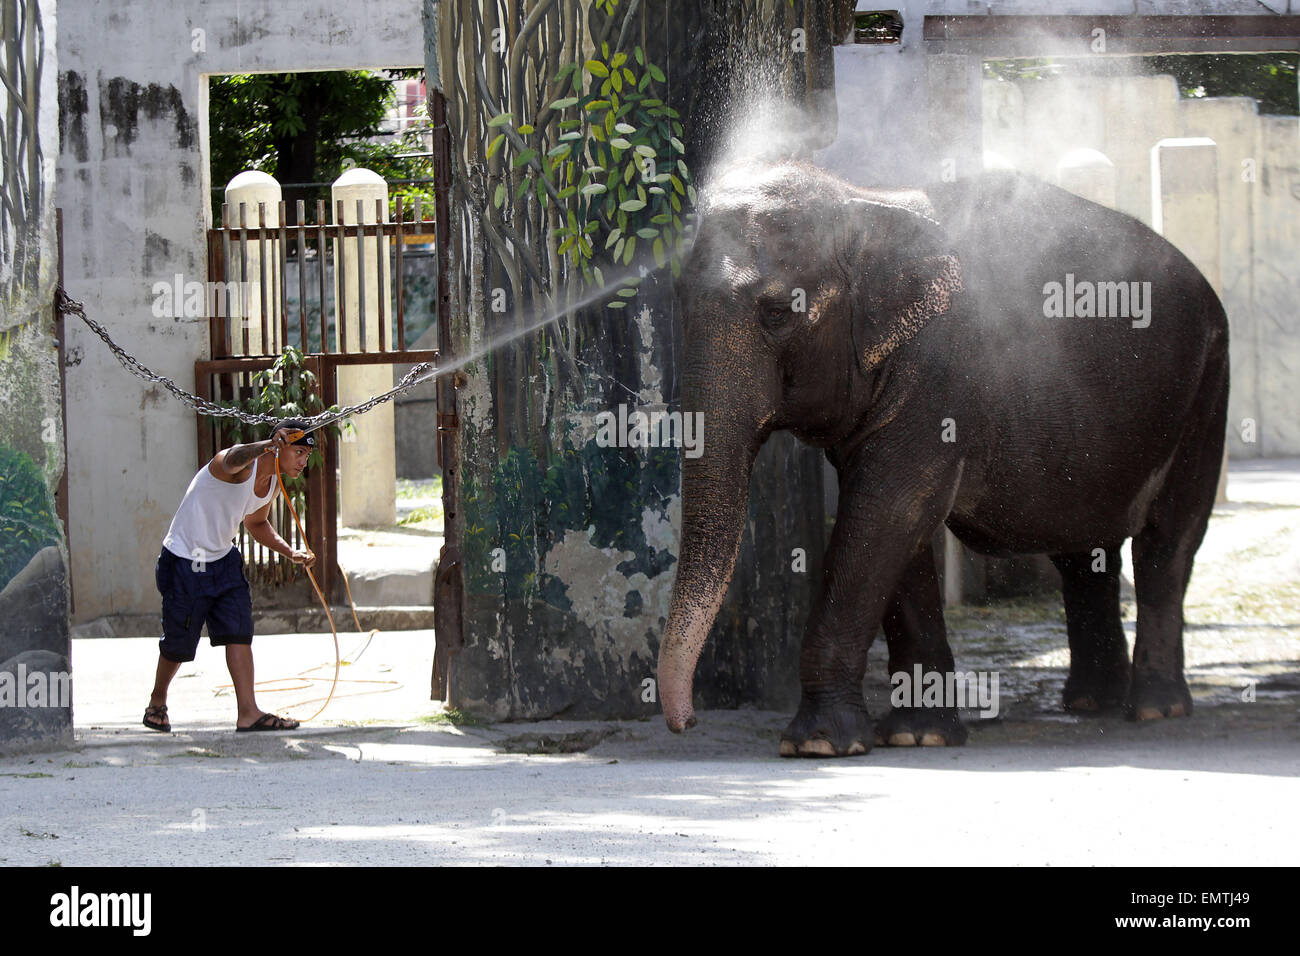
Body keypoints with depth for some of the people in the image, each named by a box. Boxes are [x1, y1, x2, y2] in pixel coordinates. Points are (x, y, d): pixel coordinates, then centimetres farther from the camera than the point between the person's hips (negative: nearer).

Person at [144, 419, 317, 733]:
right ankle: (157, 701, 32)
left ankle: (248, 713, -12)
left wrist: (290, 553, 10)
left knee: (239, 630, -9)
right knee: (179, 642, 6)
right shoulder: (243, 465, -24)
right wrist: (265, 446, -73)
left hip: (223, 560, 7)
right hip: (184, 563, -7)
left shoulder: (271, 485, 3)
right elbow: (233, 460, -53)